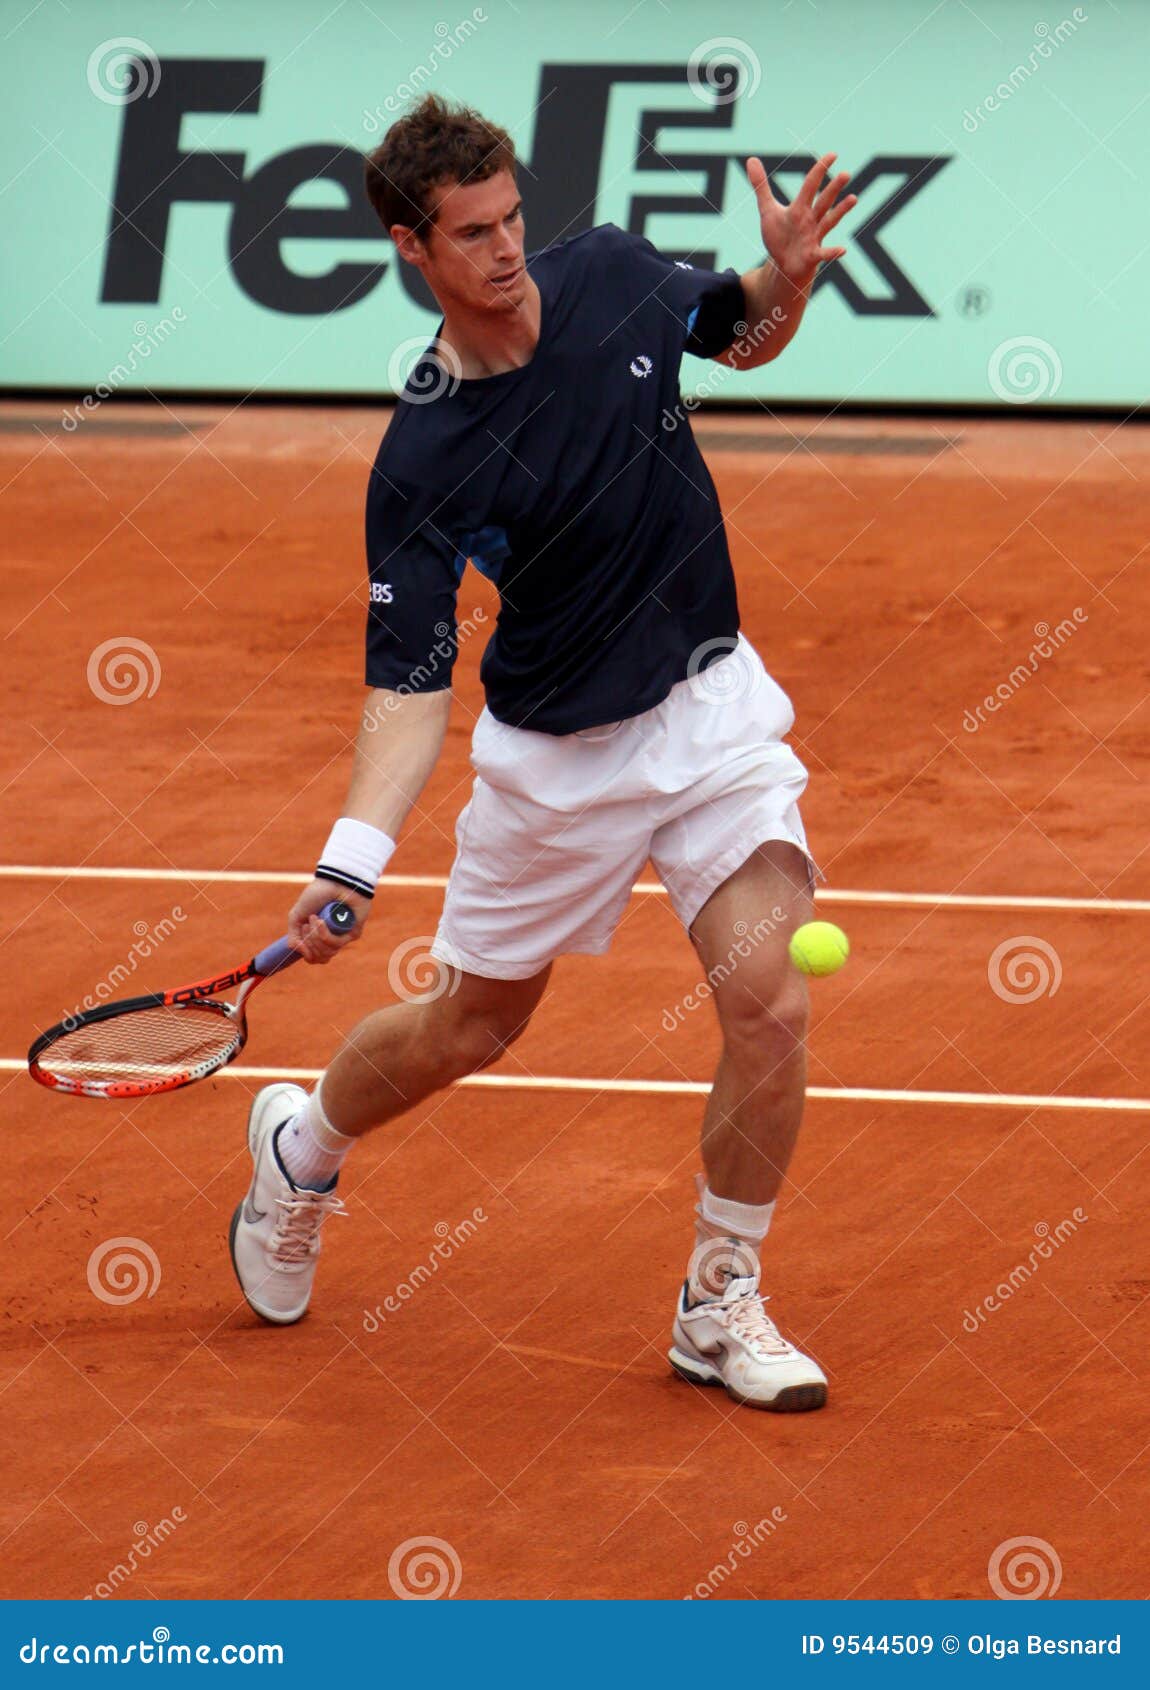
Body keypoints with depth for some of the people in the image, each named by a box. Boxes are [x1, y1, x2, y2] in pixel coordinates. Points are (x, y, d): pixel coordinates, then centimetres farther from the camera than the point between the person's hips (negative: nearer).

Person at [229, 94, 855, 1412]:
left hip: (711, 708, 2)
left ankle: (721, 1307, 3)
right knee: (468, 1033, 14)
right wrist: (354, 857, -37)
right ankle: (300, 1143, 48)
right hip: (553, 752, -2)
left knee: (769, 1000, -16)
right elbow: (408, 683, -23)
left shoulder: (611, 277, -9)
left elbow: (742, 338, 12)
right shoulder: (420, 466, -21)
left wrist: (788, 275, -12)